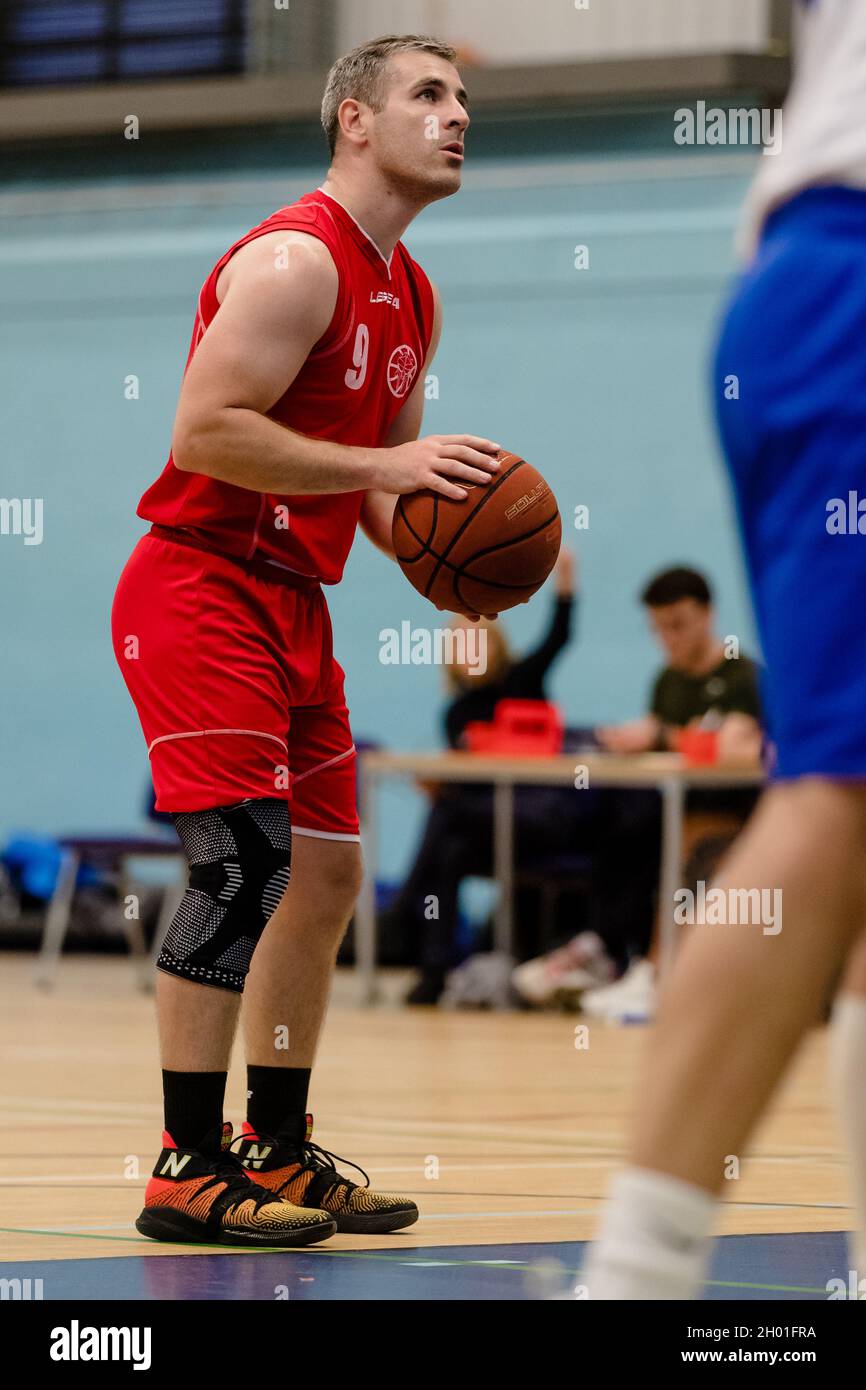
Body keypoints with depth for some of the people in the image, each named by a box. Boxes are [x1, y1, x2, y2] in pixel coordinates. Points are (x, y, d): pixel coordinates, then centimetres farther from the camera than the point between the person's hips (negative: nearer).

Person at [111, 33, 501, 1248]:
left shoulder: (410, 296, 14)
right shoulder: (294, 261, -16)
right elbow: (205, 431, -24)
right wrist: (387, 465, -25)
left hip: (291, 603, 10)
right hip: (201, 590, -10)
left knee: (326, 874, 11)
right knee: (245, 865, -16)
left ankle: (276, 1150, 22)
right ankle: (187, 1170, -12)